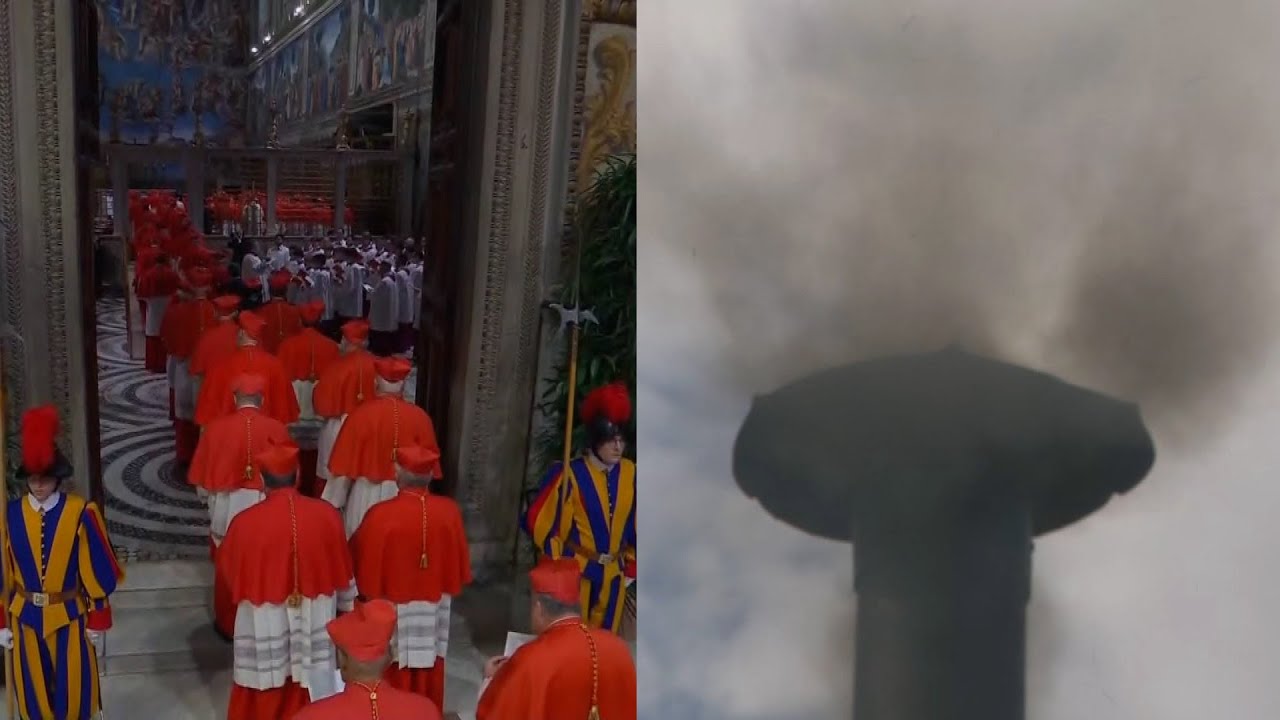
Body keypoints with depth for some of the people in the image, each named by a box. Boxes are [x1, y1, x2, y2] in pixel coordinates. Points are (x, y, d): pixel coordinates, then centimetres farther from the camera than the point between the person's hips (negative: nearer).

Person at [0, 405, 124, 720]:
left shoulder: (80, 514, -13)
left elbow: (97, 573, -8)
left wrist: (97, 622, -6)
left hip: (70, 616, -2)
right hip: (25, 617, 2)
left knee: (73, 690, 9)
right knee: (34, 692, 14)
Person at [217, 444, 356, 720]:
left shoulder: (246, 522, -19)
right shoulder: (326, 514, -13)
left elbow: (225, 568, 0)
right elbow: (342, 568, 0)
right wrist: (347, 604, 16)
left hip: (264, 622, -2)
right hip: (314, 619, 2)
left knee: (264, 697, 17)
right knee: (310, 692, 20)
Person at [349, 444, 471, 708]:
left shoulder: (381, 515, -23)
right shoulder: (449, 512, -13)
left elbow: (361, 562, -9)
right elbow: (459, 565, 0)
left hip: (392, 612, -3)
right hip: (434, 610, 3)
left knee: (394, 680, 14)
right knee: (429, 679, 19)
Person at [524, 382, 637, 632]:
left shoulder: (629, 474, -3)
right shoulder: (572, 474, -17)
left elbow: (636, 526, 7)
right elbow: (542, 522, -10)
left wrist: (631, 566, 9)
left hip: (613, 574, 4)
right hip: (576, 571, -4)